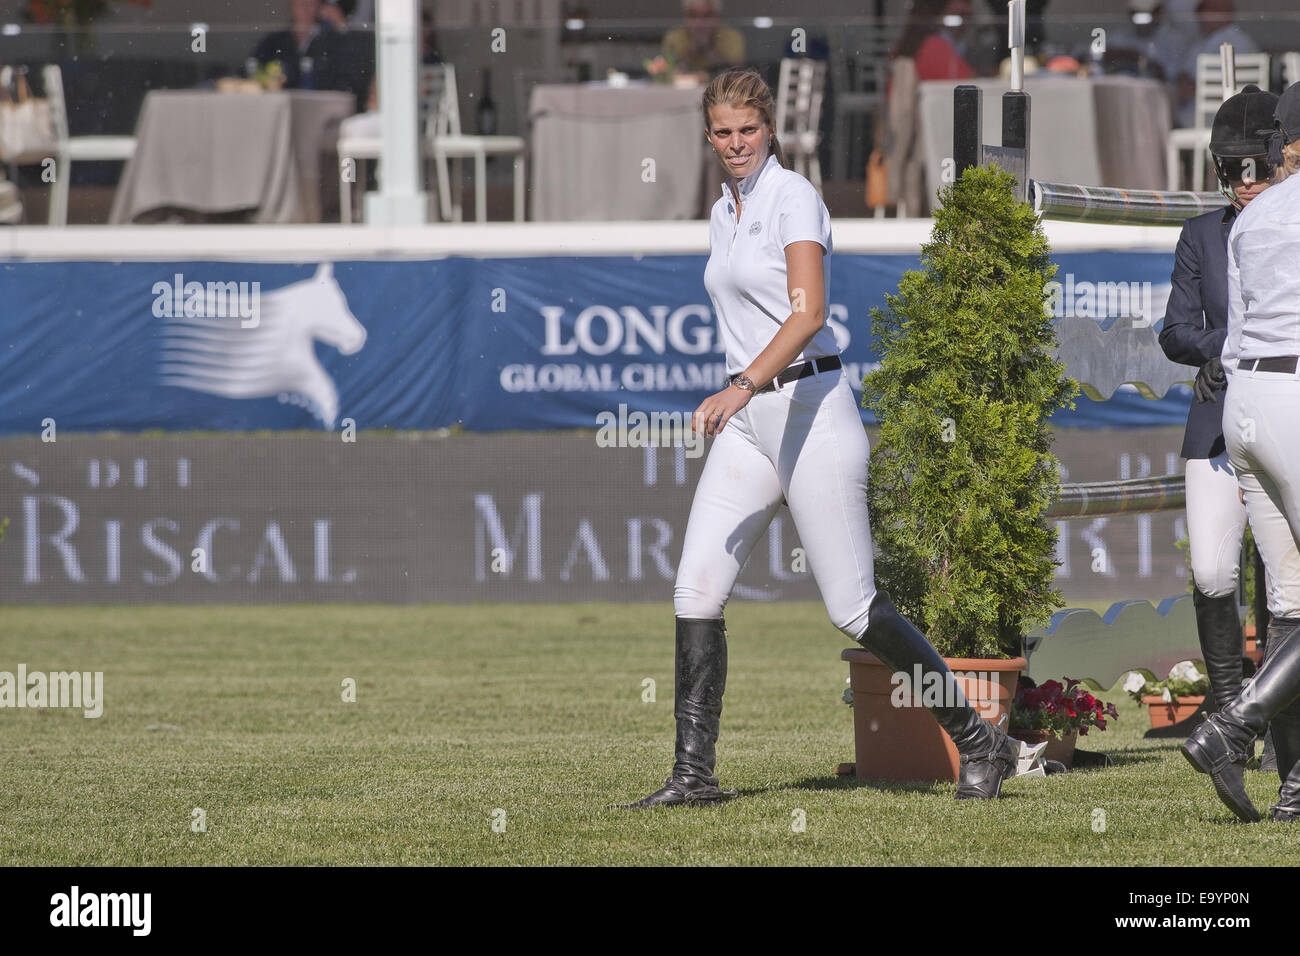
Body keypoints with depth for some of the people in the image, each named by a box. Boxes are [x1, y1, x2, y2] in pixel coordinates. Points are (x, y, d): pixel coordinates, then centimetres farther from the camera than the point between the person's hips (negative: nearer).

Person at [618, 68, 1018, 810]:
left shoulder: (794, 198, -11)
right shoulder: (725, 213, 15)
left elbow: (808, 313, -24)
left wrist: (744, 385, -36)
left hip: (811, 407, -8)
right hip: (749, 421, 8)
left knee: (854, 608, -6)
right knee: (697, 589, -4)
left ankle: (980, 744, 6)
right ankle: (695, 773, -2)